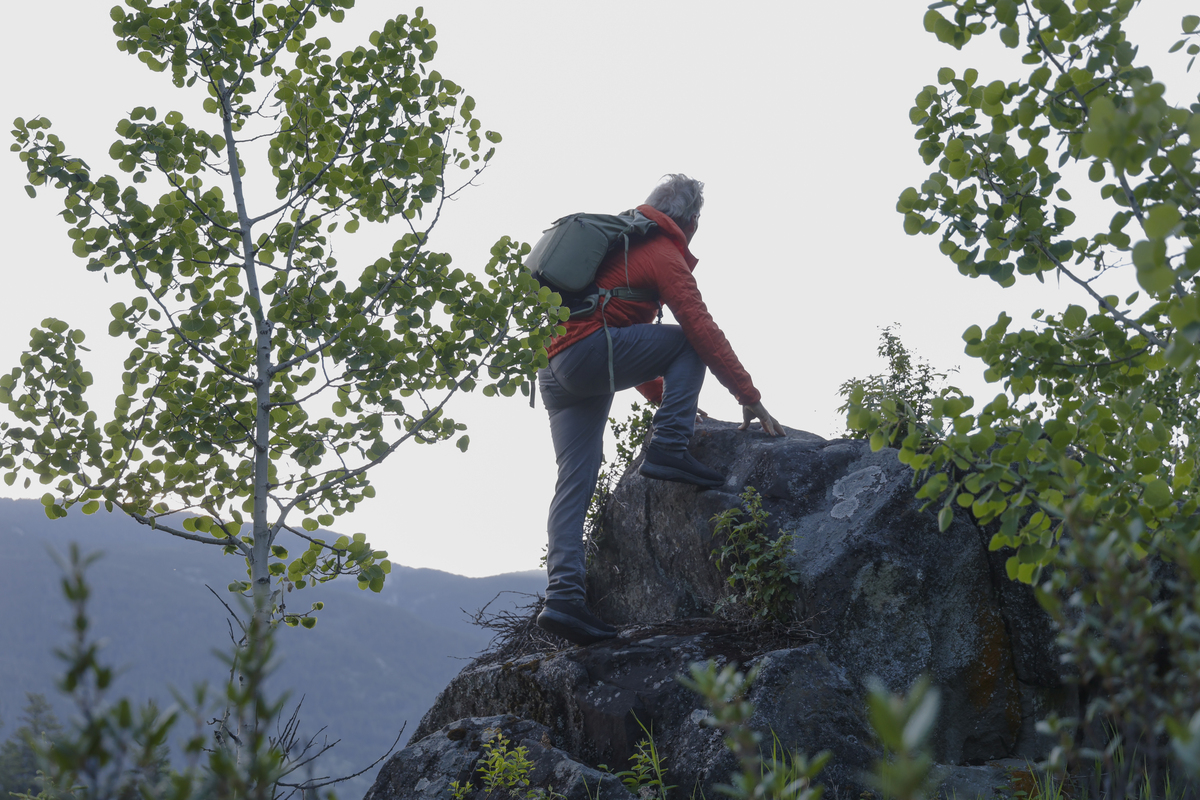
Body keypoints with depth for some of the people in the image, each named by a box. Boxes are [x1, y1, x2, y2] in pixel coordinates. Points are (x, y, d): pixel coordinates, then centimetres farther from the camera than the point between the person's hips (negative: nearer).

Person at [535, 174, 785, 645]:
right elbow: (703, 331, -7)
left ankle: (563, 593, -10)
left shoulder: (617, 243, 30)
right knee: (690, 341, 1)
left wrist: (664, 398, 33)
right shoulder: (665, 255, 1)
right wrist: (750, 399, -4)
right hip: (589, 354, -9)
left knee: (575, 481, 1)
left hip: (553, 369, 9)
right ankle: (668, 451, -11)